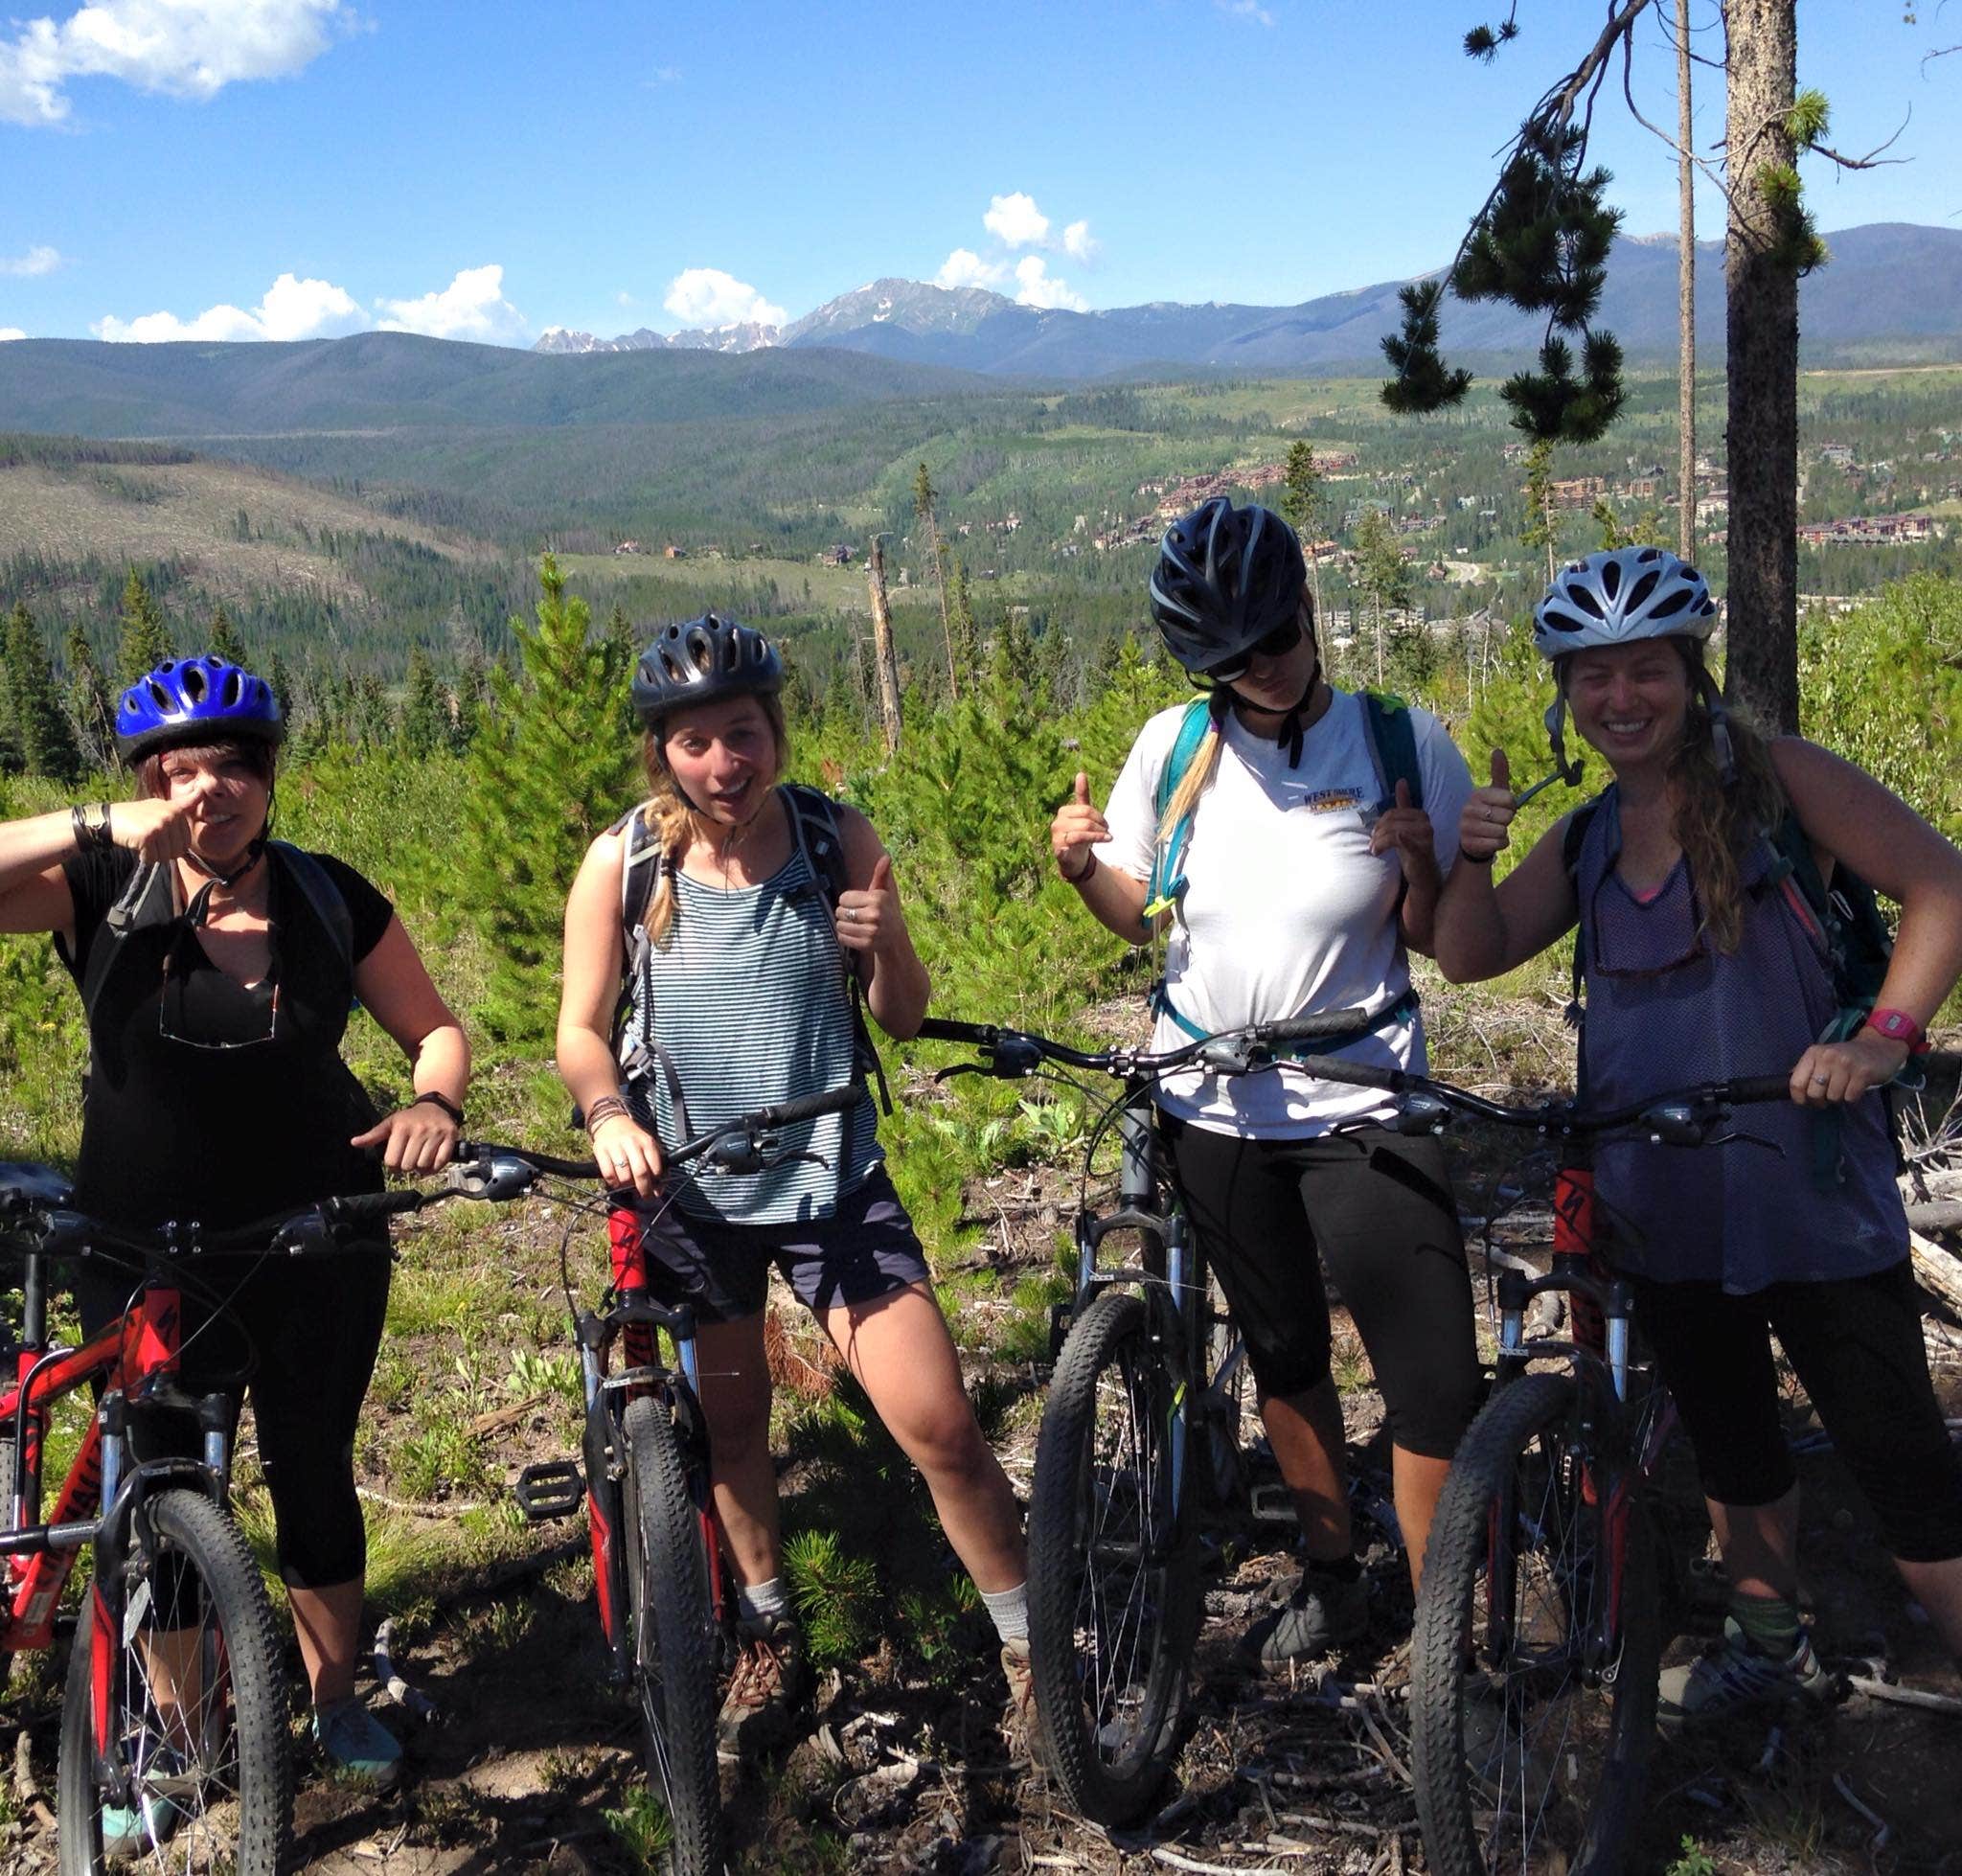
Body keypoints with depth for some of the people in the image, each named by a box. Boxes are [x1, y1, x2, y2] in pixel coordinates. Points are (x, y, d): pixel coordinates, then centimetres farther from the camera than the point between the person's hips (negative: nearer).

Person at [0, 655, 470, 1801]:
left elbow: (435, 1028, 3)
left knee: (316, 1472, 14)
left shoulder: (330, 899, -5)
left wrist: (435, 1104, -18)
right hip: (145, 1253, 0)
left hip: (317, 1245, 1)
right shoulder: (104, 890, -9)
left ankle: (338, 1698, 36)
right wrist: (104, 830, -31)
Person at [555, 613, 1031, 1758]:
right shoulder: (622, 864, -8)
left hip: (832, 1178, -1)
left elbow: (904, 1019, -1)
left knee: (940, 1426, -7)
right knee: (732, 1430, 16)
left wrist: (885, 943, -22)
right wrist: (610, 1117, -22)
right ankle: (772, 1645, 40)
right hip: (689, 1190, 1)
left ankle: (1034, 1658, 13)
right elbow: (582, 1030, -1)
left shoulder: (840, 840, -7)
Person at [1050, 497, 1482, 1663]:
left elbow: (1444, 941, -4)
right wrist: (1083, 867, -12)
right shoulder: (1174, 746, -3)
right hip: (1213, 1113, 3)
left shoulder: (1403, 742, -9)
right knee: (1285, 1357, 19)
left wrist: (1423, 867, -24)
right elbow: (1139, 916, 8)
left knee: (1437, 1385, -9)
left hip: (1361, 1113, -3)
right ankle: (1334, 1580, 40)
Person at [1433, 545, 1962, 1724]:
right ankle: (1770, 1647, 43)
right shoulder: (1586, 842, 8)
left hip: (1811, 1197, -5)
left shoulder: (1772, 781, -7)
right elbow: (1470, 956, 3)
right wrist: (1473, 859, -17)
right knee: (1733, 1450, 22)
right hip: (1666, 1211, 6)